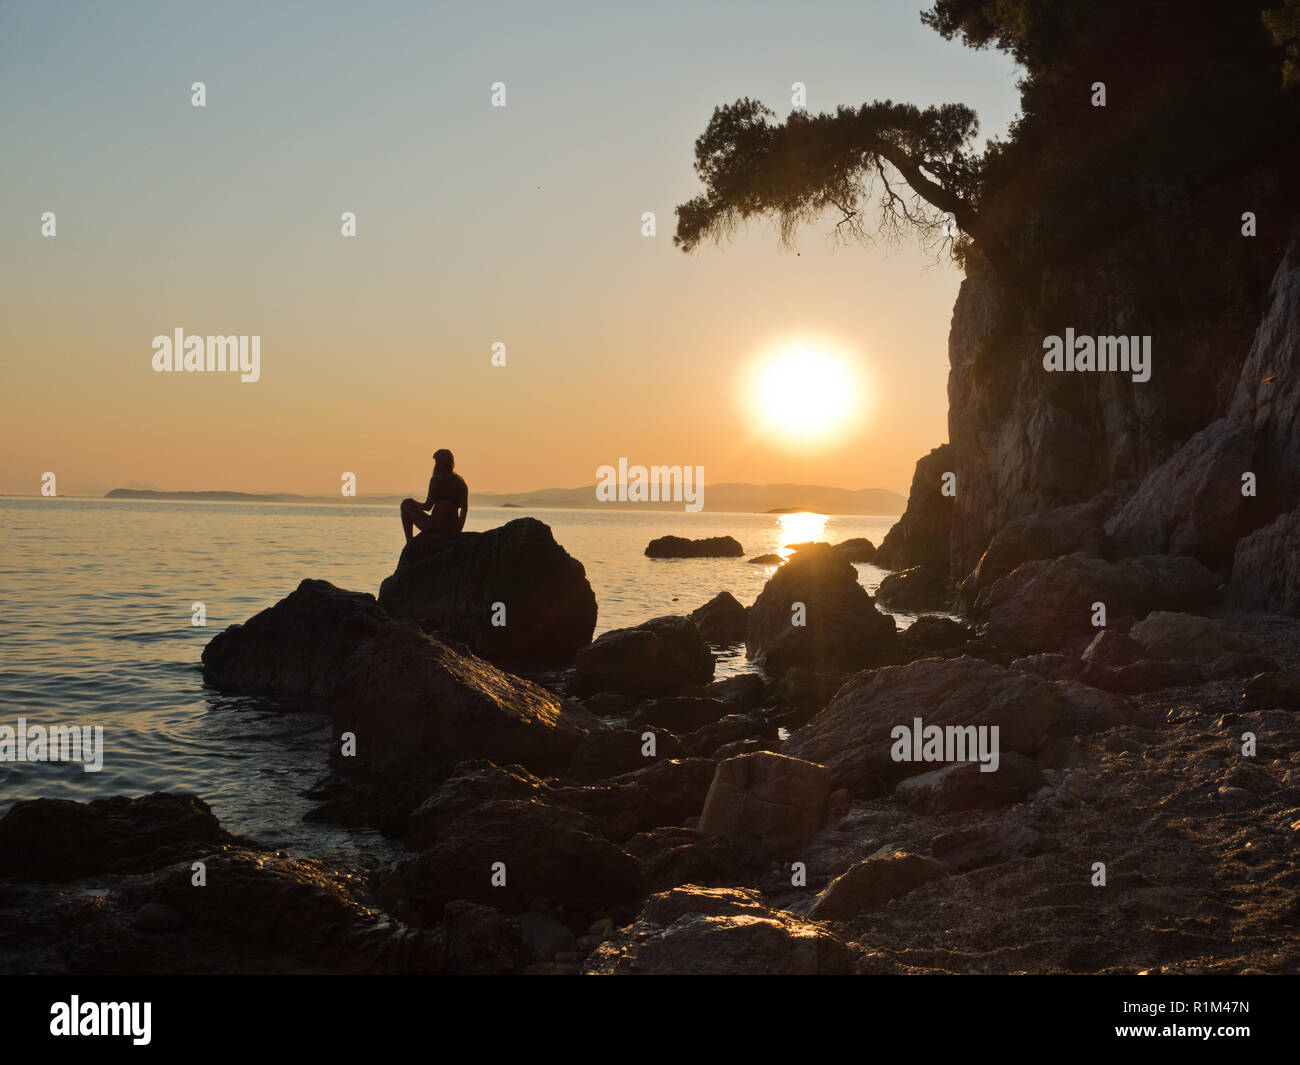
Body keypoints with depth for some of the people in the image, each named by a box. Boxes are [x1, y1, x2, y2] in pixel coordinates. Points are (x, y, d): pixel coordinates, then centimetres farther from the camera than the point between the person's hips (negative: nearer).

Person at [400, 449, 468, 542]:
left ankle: (409, 542, 10)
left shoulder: (436, 479, -7)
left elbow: (428, 506, -10)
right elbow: (465, 508, 5)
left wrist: (415, 505, 11)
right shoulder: (461, 482, 10)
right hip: (453, 530, 6)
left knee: (406, 504, 14)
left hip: (436, 527, -6)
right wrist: (458, 530, 12)